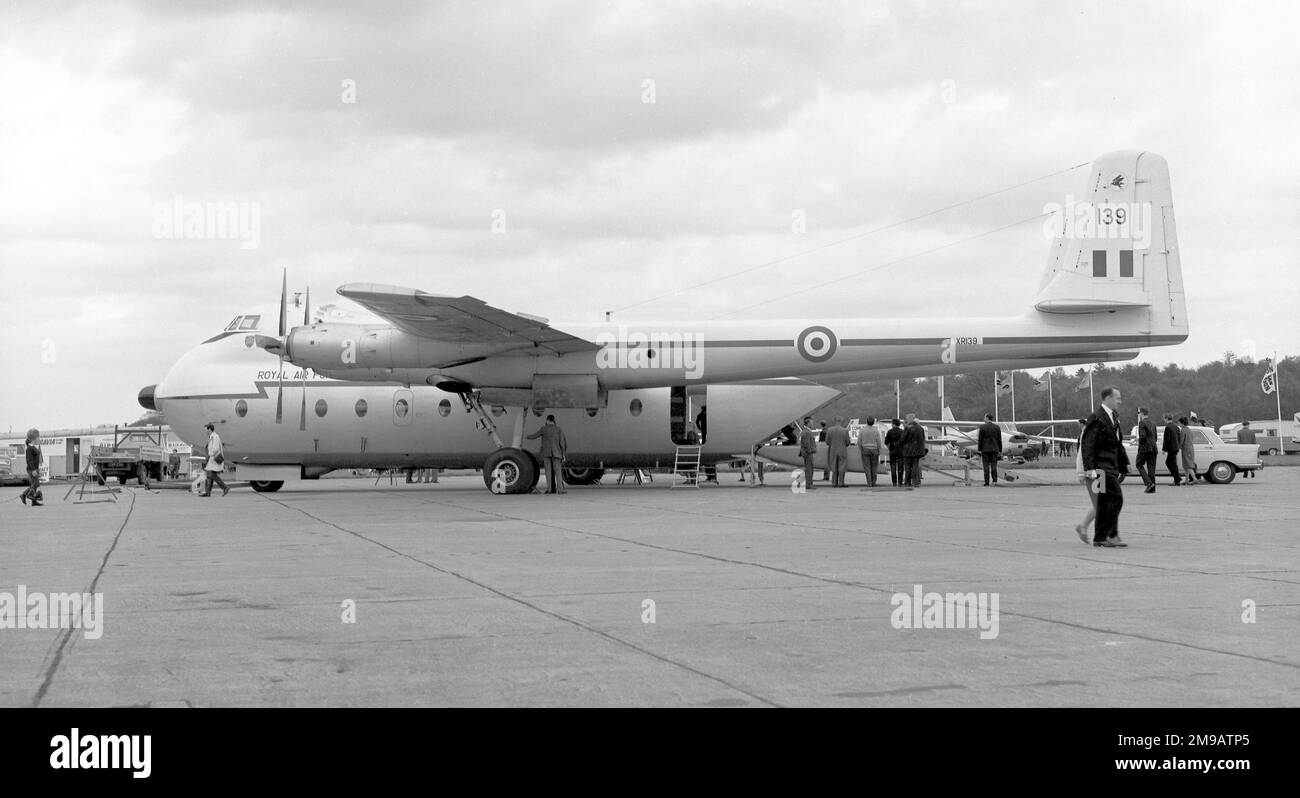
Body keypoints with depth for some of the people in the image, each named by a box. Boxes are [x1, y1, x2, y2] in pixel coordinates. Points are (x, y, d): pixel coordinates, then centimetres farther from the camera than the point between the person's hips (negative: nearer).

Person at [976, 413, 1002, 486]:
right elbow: (999, 440, 4)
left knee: (986, 467, 0)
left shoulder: (982, 427, -5)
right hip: (994, 449, 2)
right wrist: (1000, 451, 9)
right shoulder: (997, 427, 3)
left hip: (985, 449, -2)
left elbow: (980, 440, -4)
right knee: (994, 466, 5)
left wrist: (979, 450, 2)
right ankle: (995, 481, -7)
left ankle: (986, 483, -2)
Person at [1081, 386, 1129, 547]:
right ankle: (1112, 535, -12)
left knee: (1104, 502, 10)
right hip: (1103, 466, -9)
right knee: (1116, 498, -15)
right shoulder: (1097, 419, -13)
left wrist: (1124, 463, 19)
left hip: (1112, 466, 9)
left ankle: (1100, 537, 14)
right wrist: (1089, 468, -22)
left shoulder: (1114, 417, 16)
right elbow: (1087, 444, -17)